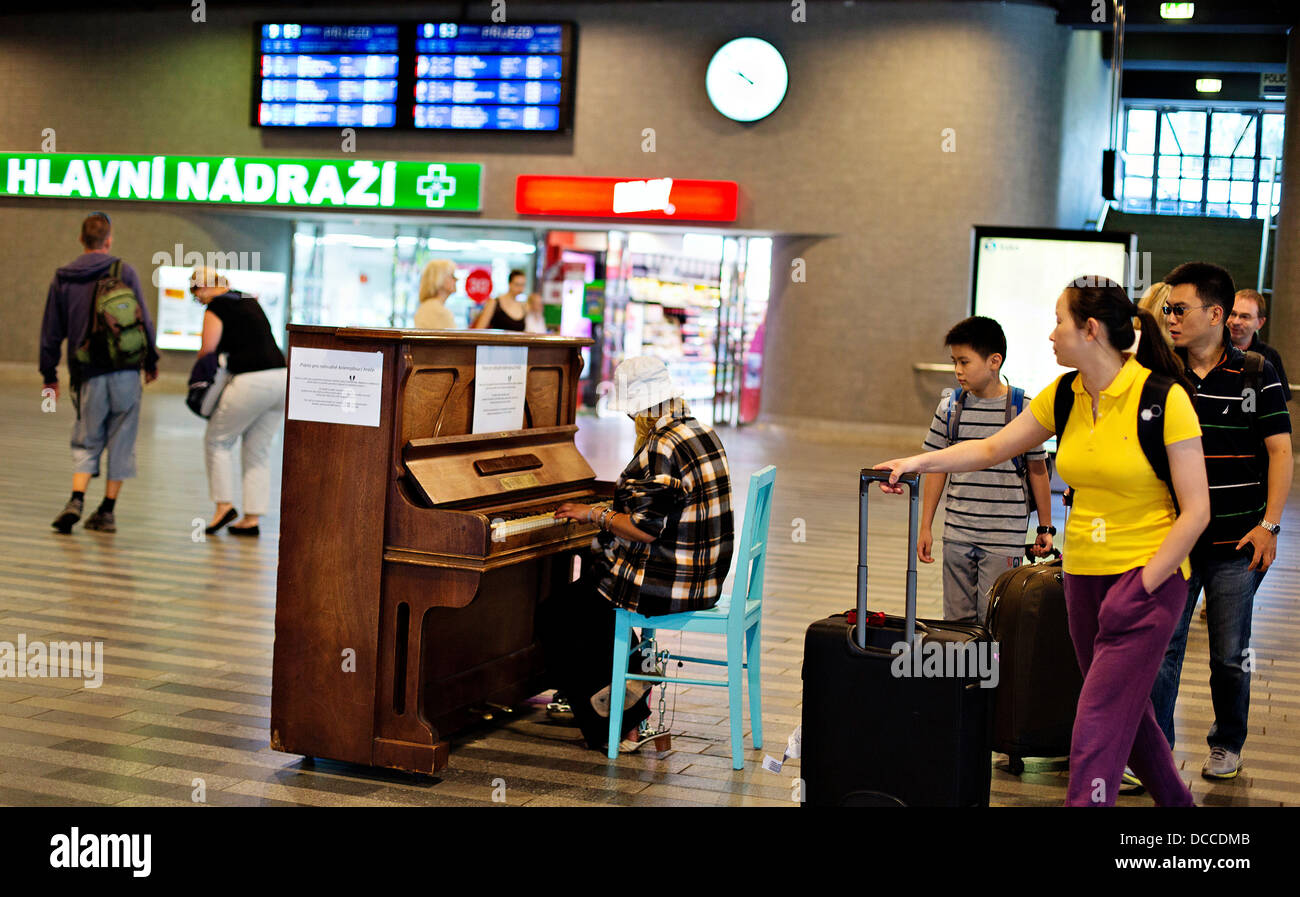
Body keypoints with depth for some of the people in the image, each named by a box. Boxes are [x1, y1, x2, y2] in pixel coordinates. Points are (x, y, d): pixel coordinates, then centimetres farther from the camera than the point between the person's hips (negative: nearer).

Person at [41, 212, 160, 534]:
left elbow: (51, 331, 10)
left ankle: (76, 501, -9)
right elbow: (144, 320, 0)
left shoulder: (63, 278, 6)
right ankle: (107, 512, 9)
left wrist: (49, 375, 18)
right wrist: (151, 361, 12)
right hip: (126, 372, -1)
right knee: (121, 442, 7)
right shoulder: (123, 271, 0)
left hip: (89, 375, 2)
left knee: (86, 441, 11)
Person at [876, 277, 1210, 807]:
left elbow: (1196, 511, -13)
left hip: (1149, 577, -6)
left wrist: (1141, 586, -16)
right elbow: (992, 449, 16)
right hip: (1083, 574, 7)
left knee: (1099, 723, -10)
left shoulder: (1163, 399, -15)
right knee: (1124, 709, 18)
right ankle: (1175, 798, 40)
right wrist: (919, 462, 5)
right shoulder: (1064, 396, 4)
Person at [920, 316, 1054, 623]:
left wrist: (1045, 528, 8)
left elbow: (1037, 470, 3)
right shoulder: (950, 407, 2)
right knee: (957, 619, 9)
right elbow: (937, 468, 9)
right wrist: (925, 528, 9)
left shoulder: (1023, 409, -6)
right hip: (957, 536, 3)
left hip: (1004, 539, -3)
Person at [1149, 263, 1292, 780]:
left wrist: (1268, 526, -8)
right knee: (1160, 647, -2)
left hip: (1237, 544, -1)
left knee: (1231, 655, 9)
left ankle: (1227, 745, 29)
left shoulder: (1256, 375, -2)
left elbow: (1280, 451, -1)